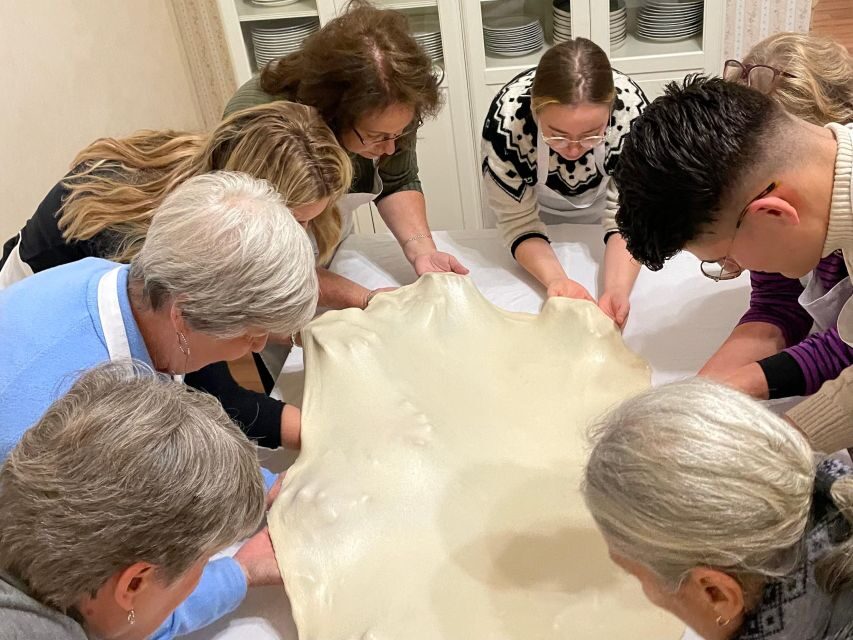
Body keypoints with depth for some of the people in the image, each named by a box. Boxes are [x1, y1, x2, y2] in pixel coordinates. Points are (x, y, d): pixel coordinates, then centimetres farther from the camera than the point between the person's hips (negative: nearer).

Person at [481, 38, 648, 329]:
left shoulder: (631, 108, -38)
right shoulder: (506, 119, -39)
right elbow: (518, 221, -29)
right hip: (538, 209, 0)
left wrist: (616, 290, -48)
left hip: (601, 204, 0)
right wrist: (556, 280, -47)